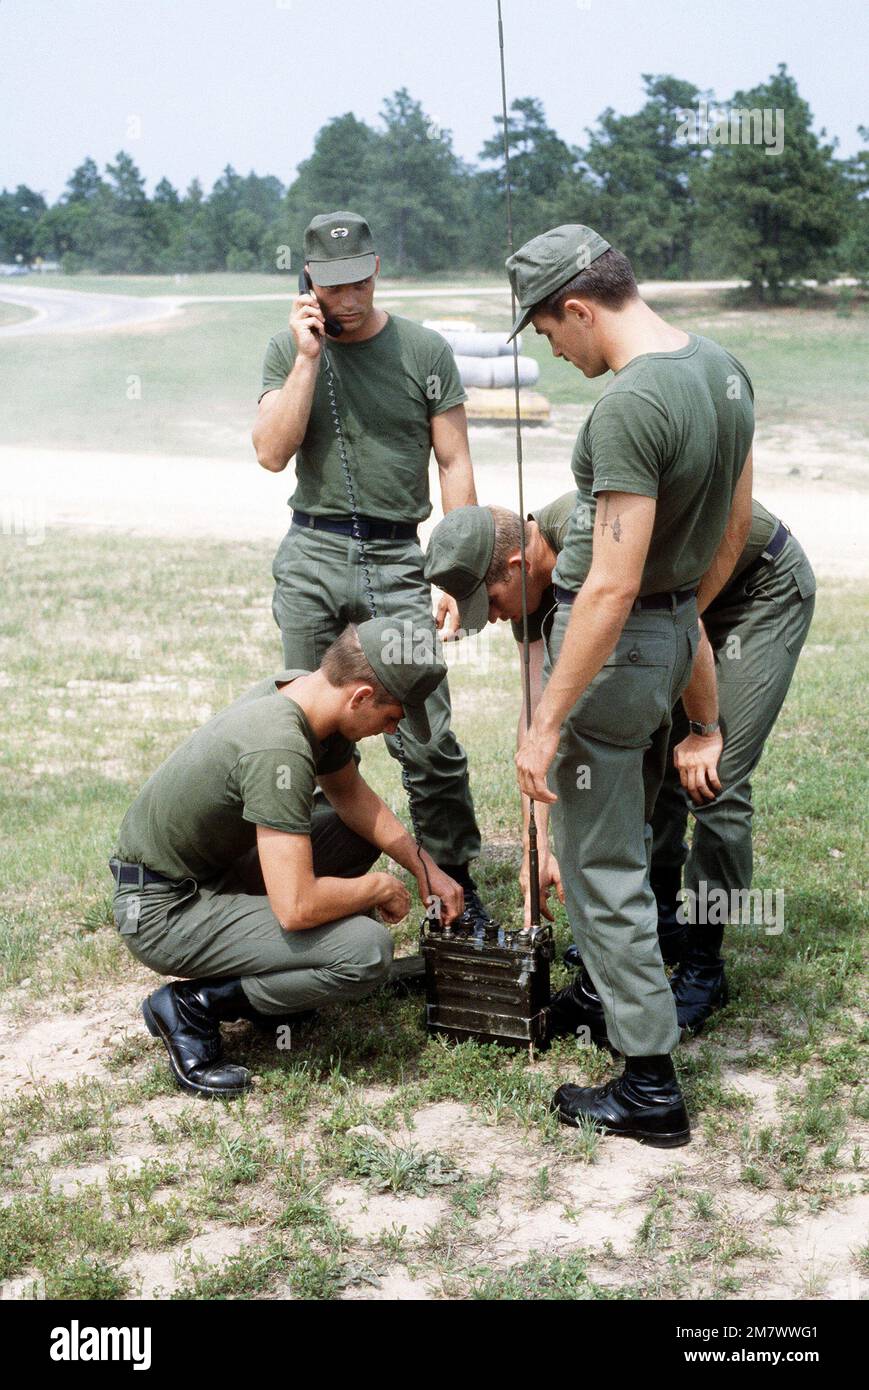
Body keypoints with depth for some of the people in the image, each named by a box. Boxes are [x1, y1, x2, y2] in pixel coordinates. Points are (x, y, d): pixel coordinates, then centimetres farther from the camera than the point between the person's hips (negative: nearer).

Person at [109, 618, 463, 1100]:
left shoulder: (305, 690, -2)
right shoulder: (279, 751, -31)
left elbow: (351, 795, 17)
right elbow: (296, 908, -32)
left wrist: (424, 866, 10)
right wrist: (381, 887, -14)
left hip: (208, 872, 10)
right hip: (164, 911, -10)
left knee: (360, 829, 16)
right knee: (367, 952, -22)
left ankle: (263, 977, 15)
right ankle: (191, 1006, -5)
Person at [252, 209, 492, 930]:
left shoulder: (424, 351, 3)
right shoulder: (289, 350, 9)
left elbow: (454, 464, 4)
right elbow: (272, 453, -3)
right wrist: (308, 358, -8)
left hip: (398, 561, -2)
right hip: (311, 559, 2)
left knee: (428, 742, -6)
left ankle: (457, 886, 7)